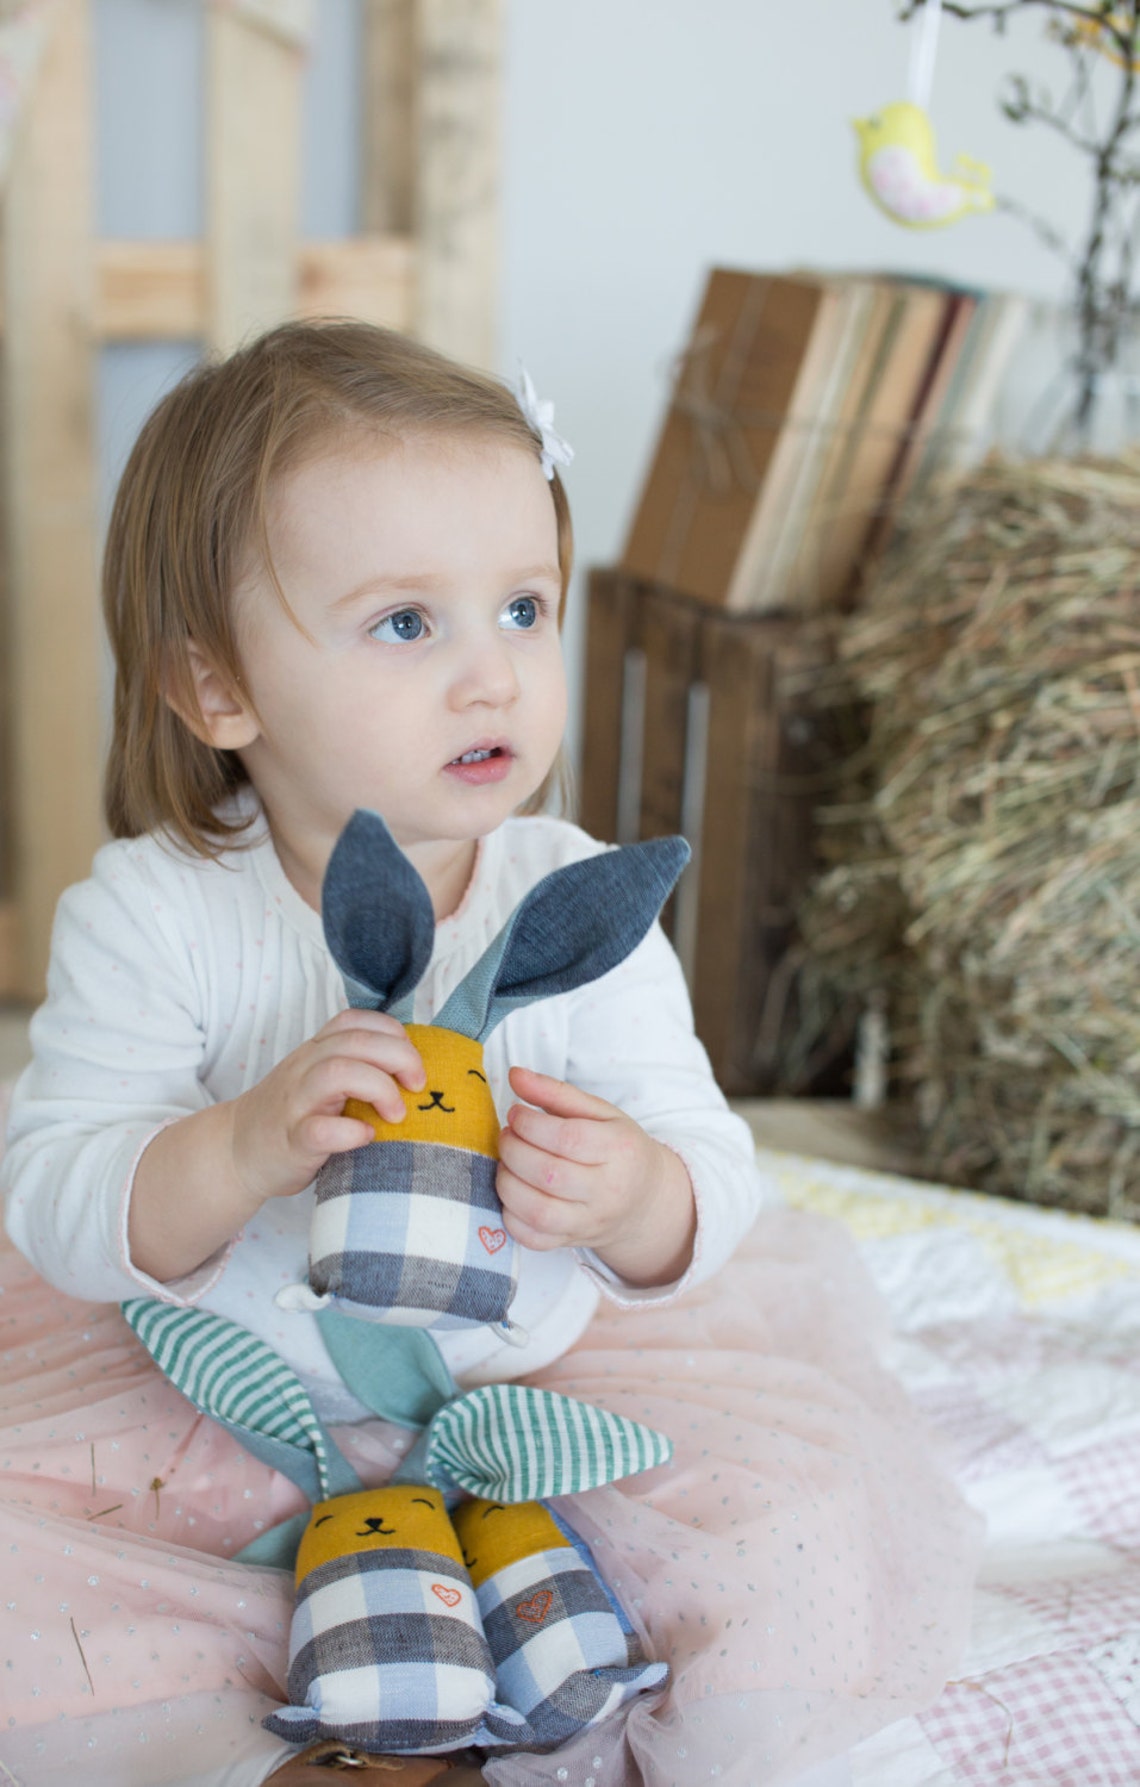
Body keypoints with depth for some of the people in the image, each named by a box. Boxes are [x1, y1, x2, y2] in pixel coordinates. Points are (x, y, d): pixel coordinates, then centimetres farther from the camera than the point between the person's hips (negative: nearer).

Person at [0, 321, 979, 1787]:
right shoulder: (148, 915, -15)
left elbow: (713, 1183, -10)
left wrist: (634, 1197, -35)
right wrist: (244, 1149, -37)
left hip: (543, 1381, 1)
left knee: (799, 1565, -20)